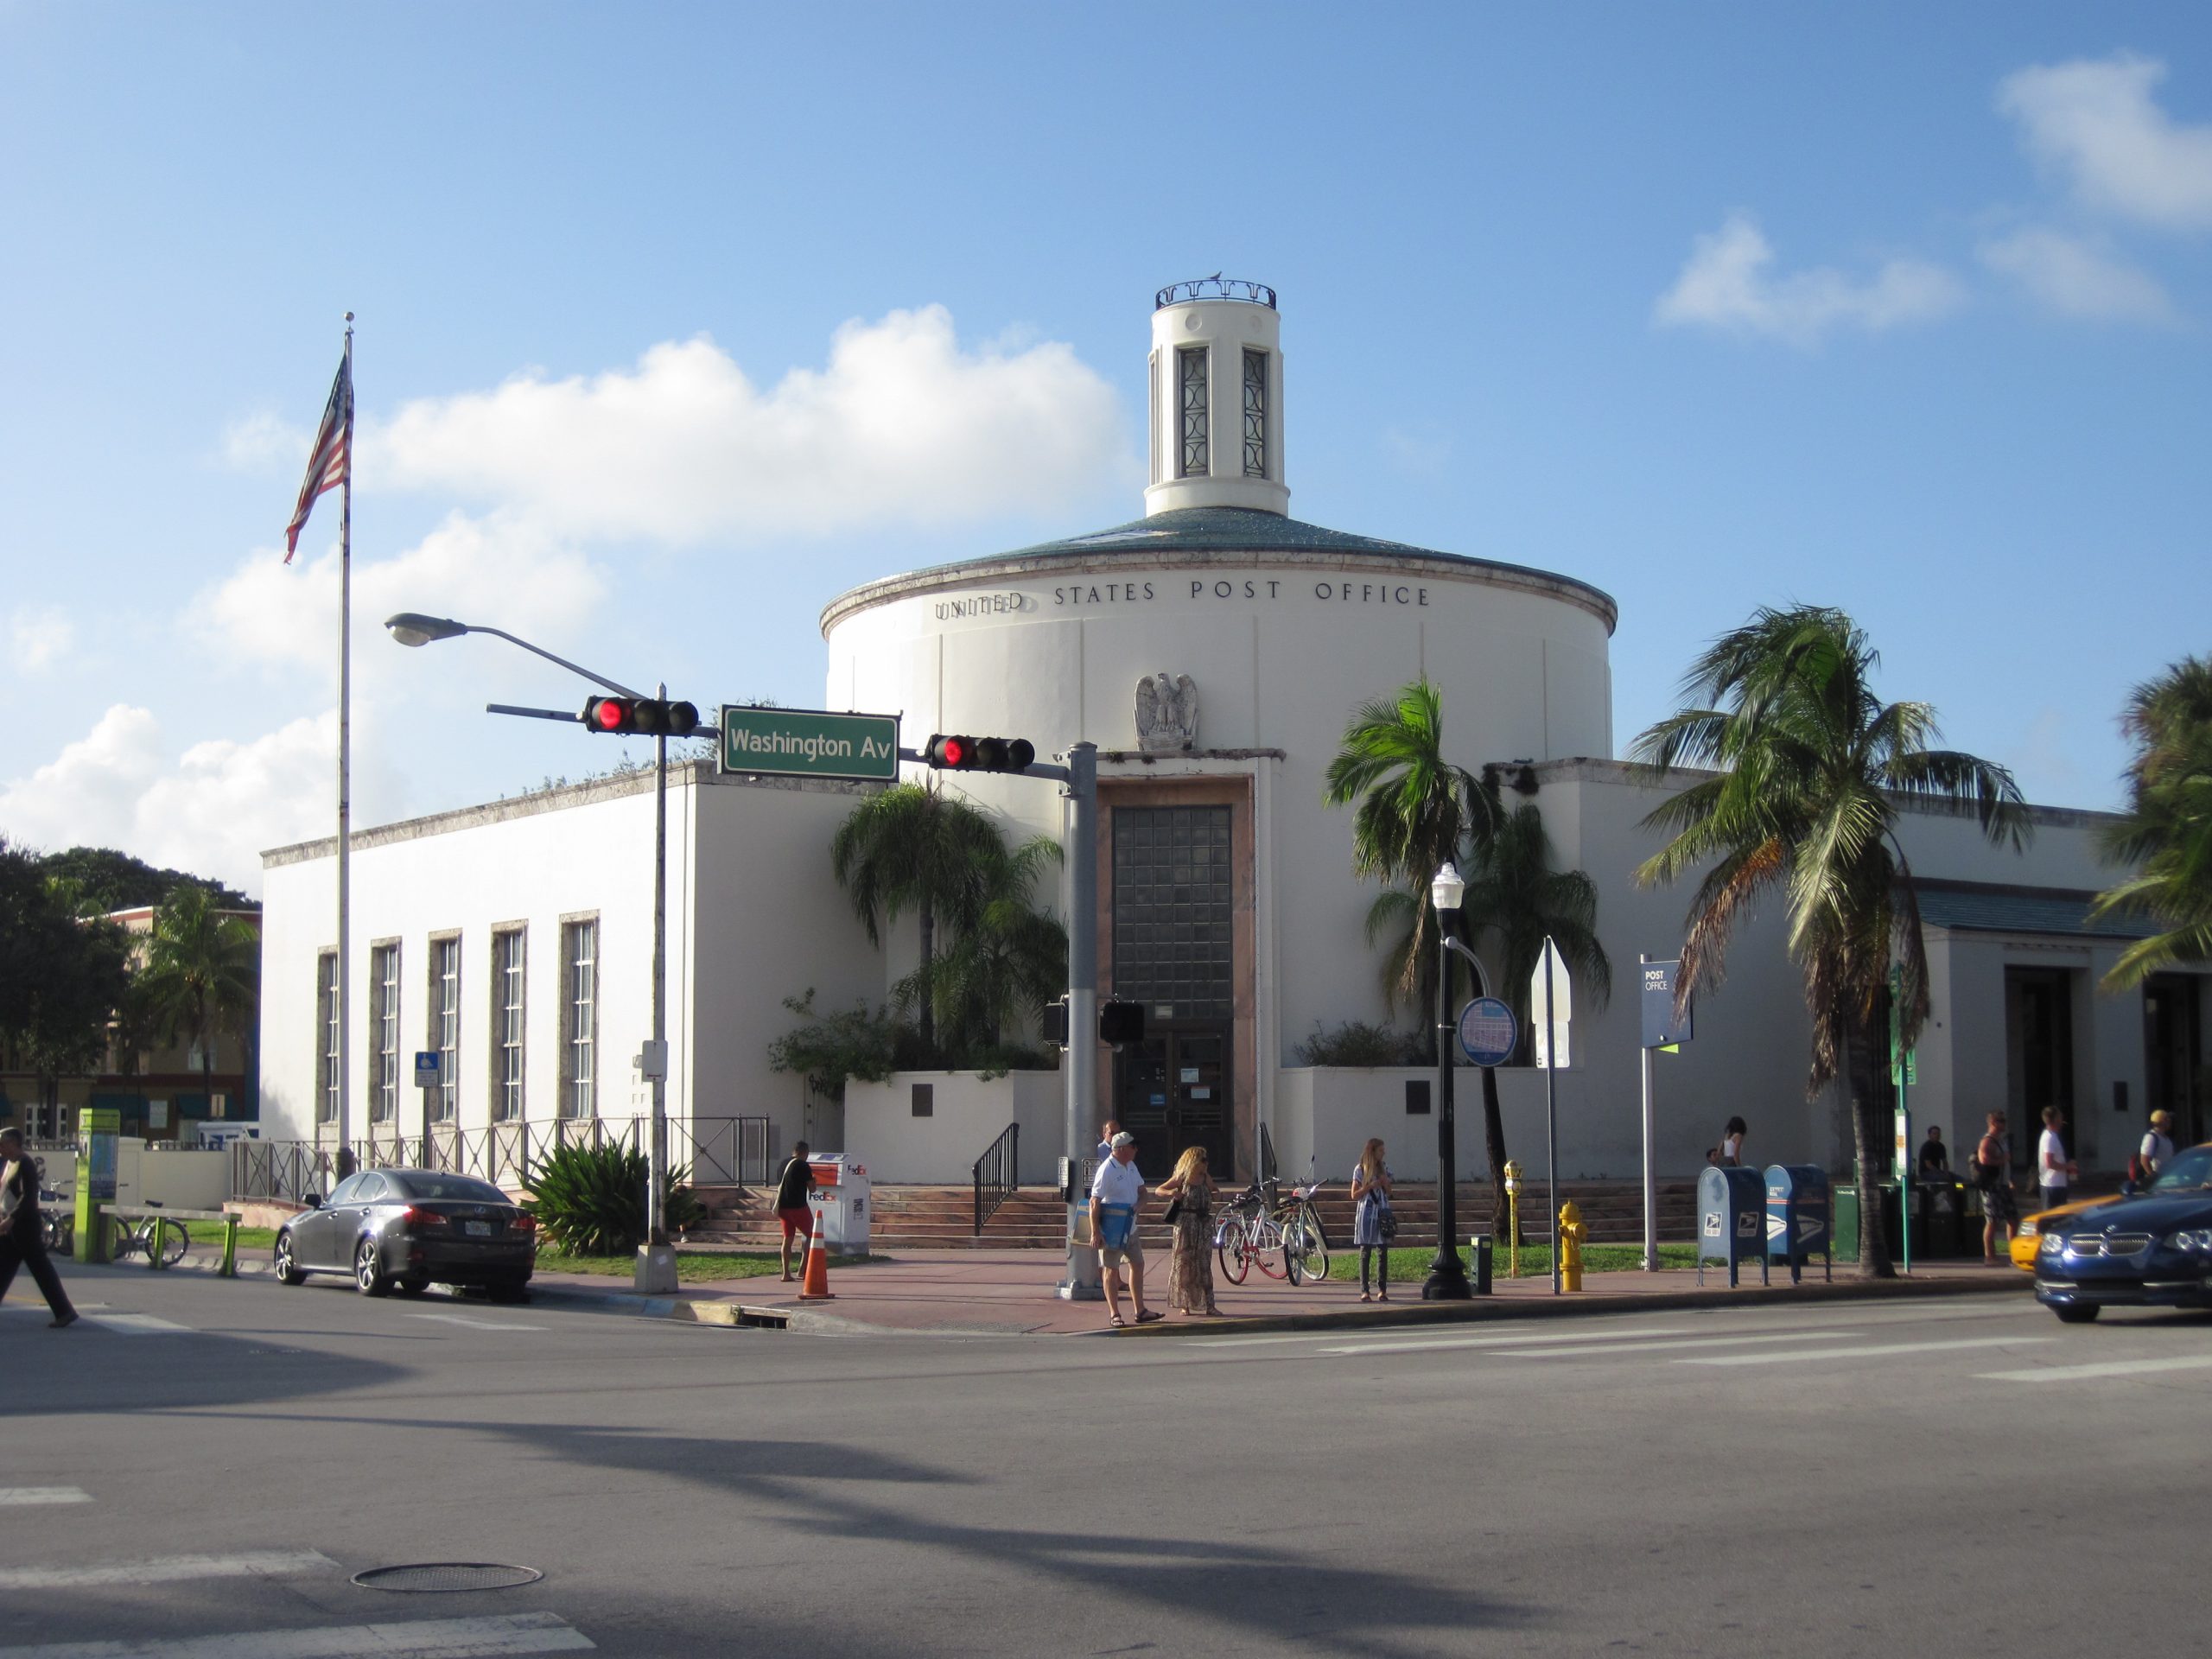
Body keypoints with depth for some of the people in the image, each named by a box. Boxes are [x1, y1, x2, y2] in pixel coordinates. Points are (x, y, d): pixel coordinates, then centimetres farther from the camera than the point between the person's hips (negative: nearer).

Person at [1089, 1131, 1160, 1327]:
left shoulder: (1131, 1166, 8)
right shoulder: (1107, 1170, -18)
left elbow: (1141, 1189, 20)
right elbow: (1094, 1202, -20)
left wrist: (1138, 1204, -4)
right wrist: (1095, 1232, -23)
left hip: (1130, 1226, 9)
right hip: (1112, 1228, -9)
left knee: (1138, 1265, 13)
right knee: (1112, 1269, -1)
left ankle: (1140, 1311, 22)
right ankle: (1114, 1314, 5)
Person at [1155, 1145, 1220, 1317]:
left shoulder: (1206, 1178, 8)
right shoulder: (1181, 1179, -3)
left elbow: (1212, 1196, 24)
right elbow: (1159, 1190, 1)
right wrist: (1171, 1193, -18)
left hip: (1203, 1224, 3)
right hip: (1185, 1224, -3)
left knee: (1204, 1264, 1)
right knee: (1184, 1263, 0)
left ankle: (1209, 1305, 2)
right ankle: (1184, 1303, 9)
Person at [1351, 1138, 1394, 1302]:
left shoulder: (1384, 1168, 10)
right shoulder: (1360, 1169, 0)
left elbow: (1389, 1194, 15)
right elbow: (1354, 1195, -2)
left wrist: (1385, 1183, -6)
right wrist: (1370, 1186, -14)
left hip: (1383, 1214, 3)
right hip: (1366, 1213, -3)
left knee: (1383, 1252, 0)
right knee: (1365, 1252, -2)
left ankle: (1382, 1289, 4)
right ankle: (1364, 1290, -1)